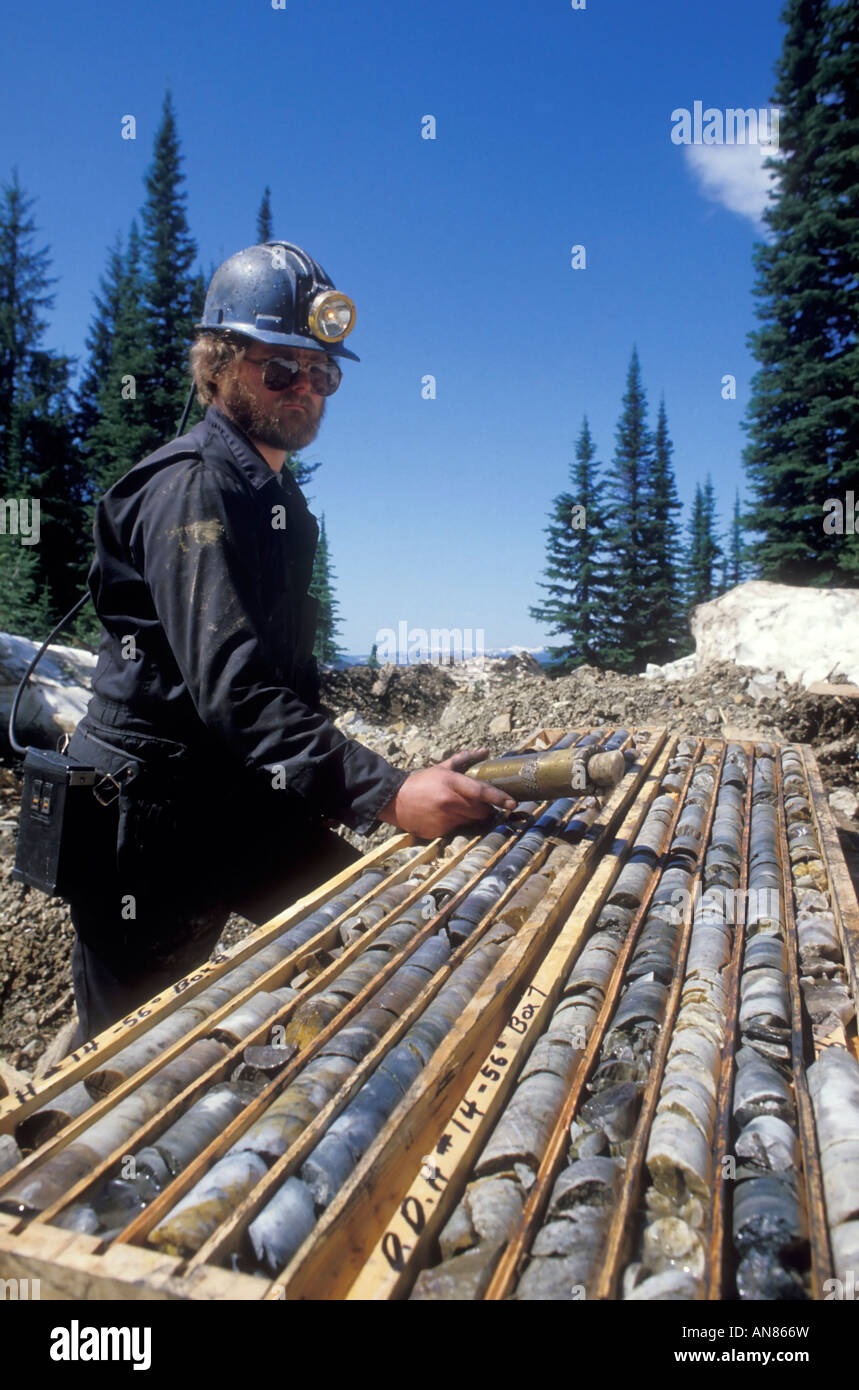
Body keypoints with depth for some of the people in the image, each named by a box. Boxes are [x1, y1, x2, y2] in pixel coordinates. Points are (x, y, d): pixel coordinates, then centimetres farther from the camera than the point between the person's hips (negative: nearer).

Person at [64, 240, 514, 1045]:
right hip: (148, 819, -9)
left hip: (246, 801, 9)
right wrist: (384, 794, -38)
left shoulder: (278, 497, 14)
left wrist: (342, 782, 17)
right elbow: (232, 685, -30)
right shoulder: (190, 488, -17)